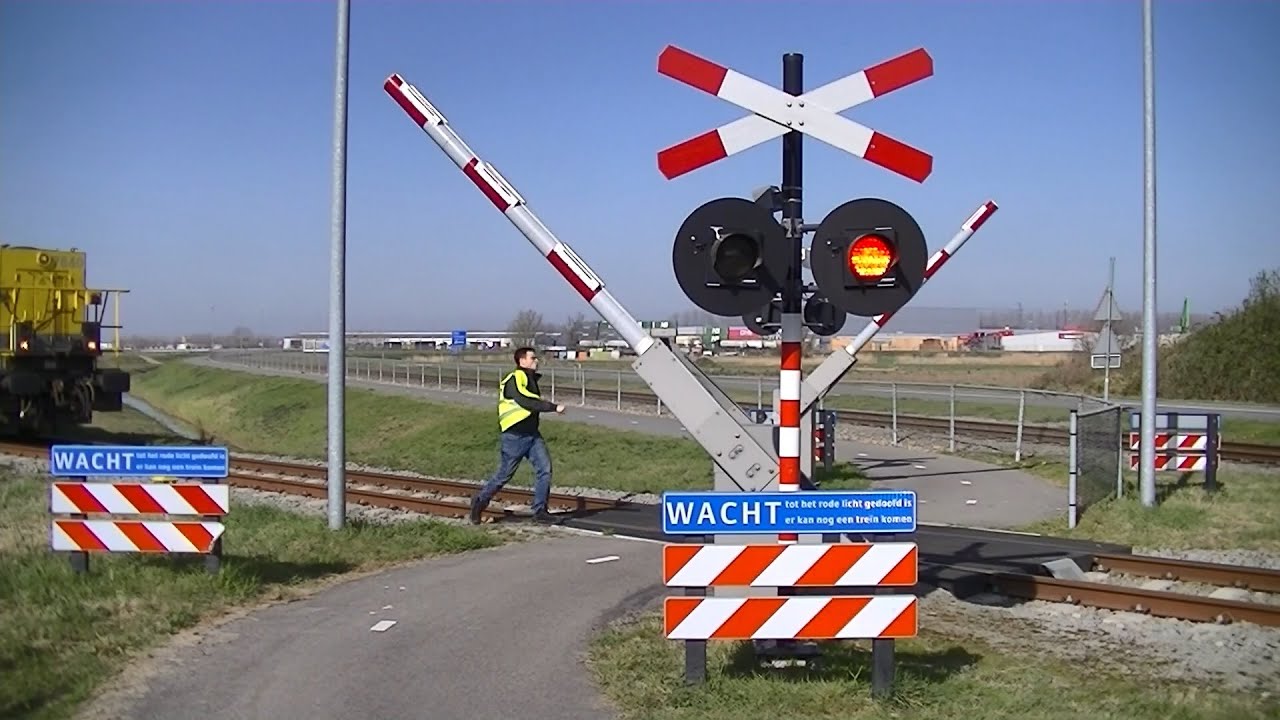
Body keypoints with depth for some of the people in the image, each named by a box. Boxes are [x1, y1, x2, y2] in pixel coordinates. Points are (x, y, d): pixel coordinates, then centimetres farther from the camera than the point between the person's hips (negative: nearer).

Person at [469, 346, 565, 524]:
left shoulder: (531, 378, 13)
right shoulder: (514, 380, -17)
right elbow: (526, 402, -28)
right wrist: (554, 407, -27)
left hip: (532, 434, 8)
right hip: (514, 437, -8)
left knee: (544, 469, -6)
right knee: (504, 475, 2)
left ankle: (540, 511, 2)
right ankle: (480, 502, 23)